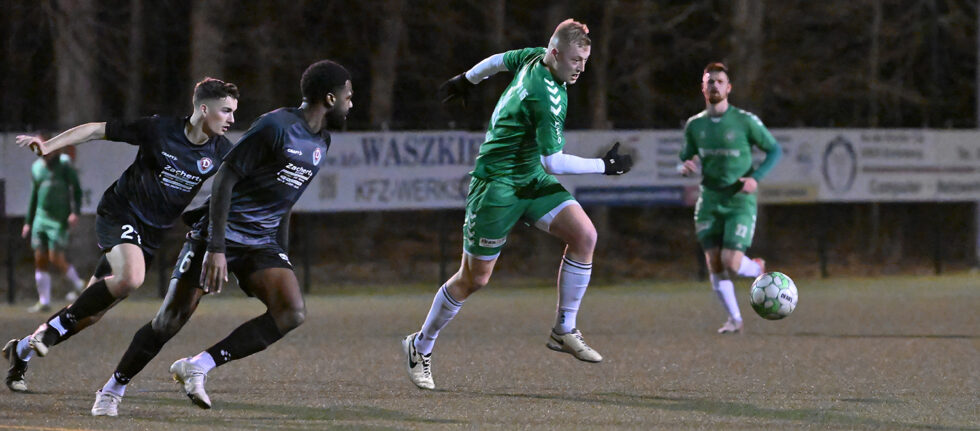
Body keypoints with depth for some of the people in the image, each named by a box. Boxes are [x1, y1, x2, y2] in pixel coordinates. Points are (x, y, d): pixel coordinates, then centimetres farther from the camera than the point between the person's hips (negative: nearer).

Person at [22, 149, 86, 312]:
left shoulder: (64, 164, -7)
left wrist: (75, 212, -23)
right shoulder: (36, 167, 12)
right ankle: (44, 302, 5)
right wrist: (28, 222, 18)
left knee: (56, 259, -11)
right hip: (41, 218, 6)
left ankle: (77, 284, 15)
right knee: (40, 260, 1)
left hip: (59, 220, -6)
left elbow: (76, 189, -10)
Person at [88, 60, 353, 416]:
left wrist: (283, 263, 22)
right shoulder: (275, 127, -16)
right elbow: (225, 178, -19)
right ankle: (112, 390, 14)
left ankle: (197, 367, -14)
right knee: (173, 318, -6)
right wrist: (216, 249, -24)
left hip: (261, 241, 7)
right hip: (220, 233, -7)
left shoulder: (321, 142, 10)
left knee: (292, 313, -18)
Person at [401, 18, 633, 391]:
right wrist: (603, 166, -17)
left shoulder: (535, 58, -2)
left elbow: (499, 60, 19)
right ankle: (420, 346, 20)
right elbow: (553, 162, -25)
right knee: (474, 278, 1)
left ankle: (564, 331, -2)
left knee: (584, 234, -11)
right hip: (497, 183, -9)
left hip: (531, 179, 9)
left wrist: (466, 80, 36)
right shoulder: (545, 97, -28)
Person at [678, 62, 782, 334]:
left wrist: (756, 177, -12)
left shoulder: (745, 121, -5)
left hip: (740, 202, -3)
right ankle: (734, 319, 15)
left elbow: (775, 150, 3)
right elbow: (685, 160, 16)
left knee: (731, 265, -14)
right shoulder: (695, 125, 6)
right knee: (715, 267, -2)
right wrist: (685, 167, -9)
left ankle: (757, 269, 21)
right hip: (709, 202, 4)